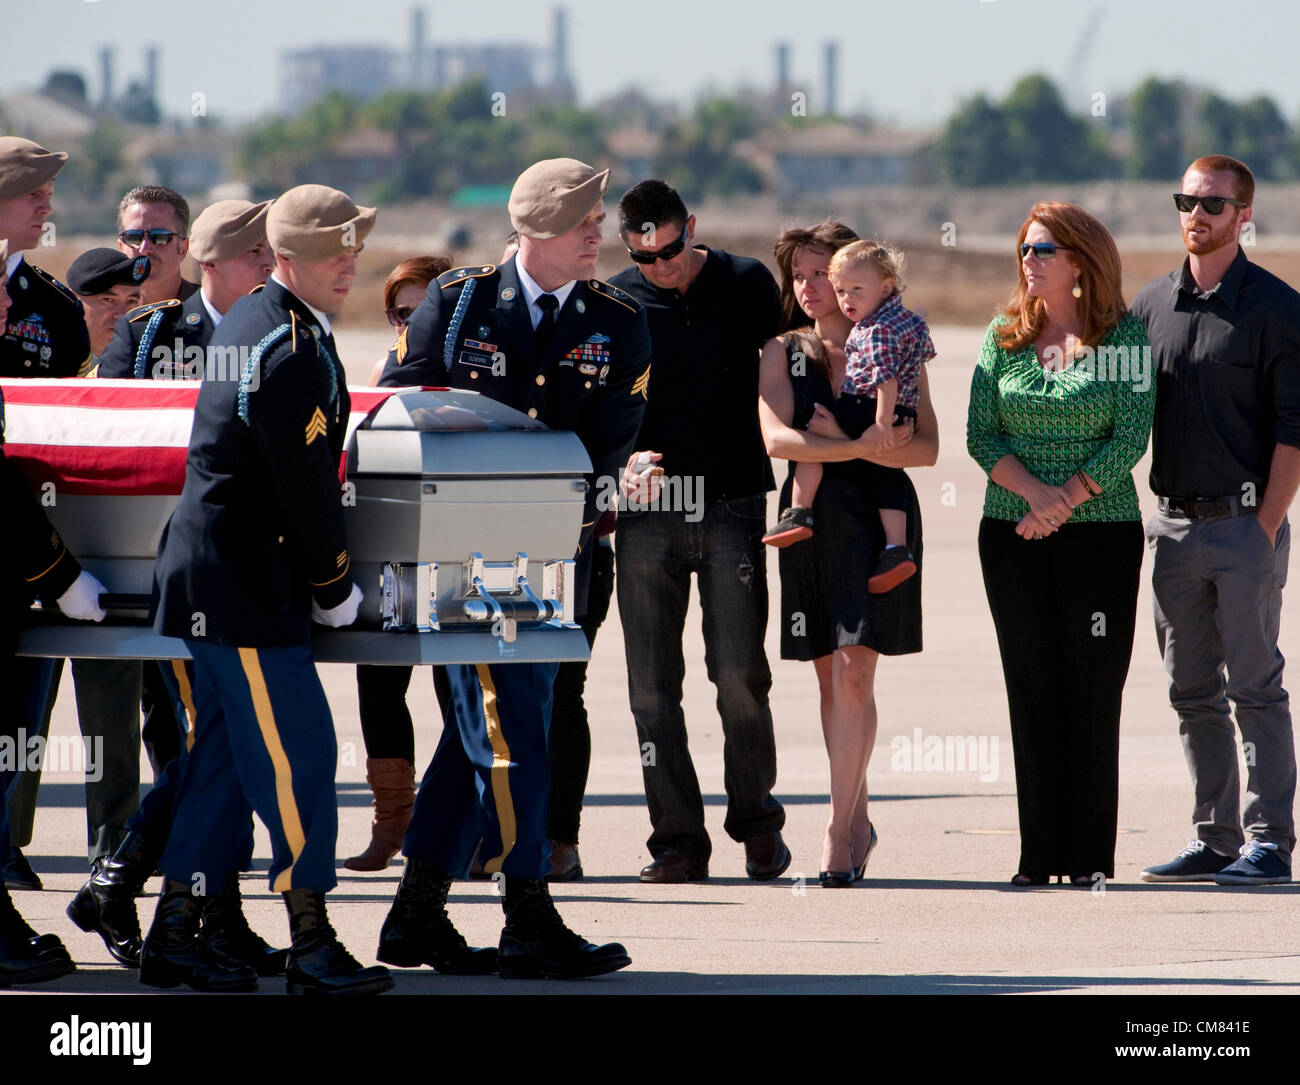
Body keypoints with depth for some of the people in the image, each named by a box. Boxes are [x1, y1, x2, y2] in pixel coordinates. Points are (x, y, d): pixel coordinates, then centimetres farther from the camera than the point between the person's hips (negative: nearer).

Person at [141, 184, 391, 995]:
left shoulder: (249, 320, 14)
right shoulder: (292, 350, -19)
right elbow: (306, 484, -18)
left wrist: (324, 579, 22)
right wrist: (337, 585, -4)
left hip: (216, 573, 11)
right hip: (246, 586, -11)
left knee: (226, 752, 13)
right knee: (296, 752, -7)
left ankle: (174, 934, 17)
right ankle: (312, 945, -5)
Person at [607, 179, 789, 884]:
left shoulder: (747, 284, 4)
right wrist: (621, 461, -11)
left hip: (732, 507, -1)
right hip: (647, 513, 1)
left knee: (740, 676, -7)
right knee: (652, 686, -1)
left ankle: (756, 819, 13)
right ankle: (678, 841, 5)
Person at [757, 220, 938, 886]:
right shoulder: (782, 354, 9)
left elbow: (925, 448, -2)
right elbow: (776, 437, -6)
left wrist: (838, 442, -14)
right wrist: (859, 447, -17)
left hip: (877, 518, -3)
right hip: (810, 523, 3)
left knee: (854, 671, -12)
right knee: (830, 677, 6)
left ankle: (840, 829, -13)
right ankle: (857, 822, 16)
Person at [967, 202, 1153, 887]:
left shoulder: (1122, 336, -1)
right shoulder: (1004, 336, 8)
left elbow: (1130, 438, -7)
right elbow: (981, 435, 3)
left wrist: (1065, 501, -14)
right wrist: (1033, 490, -12)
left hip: (1102, 529, -3)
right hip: (1012, 535, 3)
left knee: (1094, 690, -4)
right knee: (1031, 689, 2)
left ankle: (1091, 856, -1)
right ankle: (1040, 854, 6)